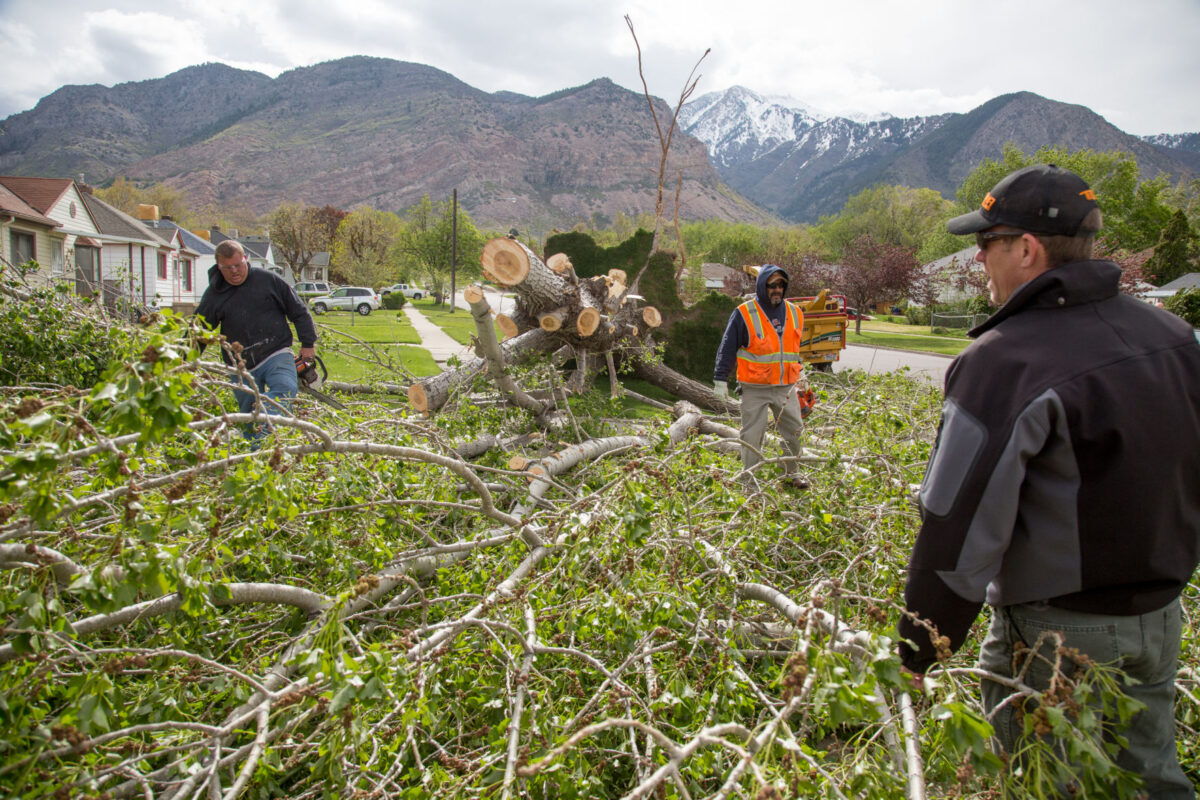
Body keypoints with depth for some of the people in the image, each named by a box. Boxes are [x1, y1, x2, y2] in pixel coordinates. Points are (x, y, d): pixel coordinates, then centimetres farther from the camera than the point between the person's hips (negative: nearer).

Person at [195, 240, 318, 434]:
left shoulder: (268, 280, 1)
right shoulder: (214, 295, 6)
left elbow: (298, 311, 8)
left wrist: (308, 343, 5)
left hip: (276, 355, -3)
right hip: (242, 367, 3)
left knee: (285, 388, -31)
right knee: (249, 413, 3)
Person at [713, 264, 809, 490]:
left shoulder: (794, 313, 8)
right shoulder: (744, 314, -8)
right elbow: (727, 349, -4)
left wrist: (801, 373, 23)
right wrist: (721, 380, -5)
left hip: (786, 387, 5)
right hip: (755, 389, -4)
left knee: (794, 431, 12)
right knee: (752, 434, 2)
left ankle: (791, 472, 31)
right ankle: (748, 478, 14)